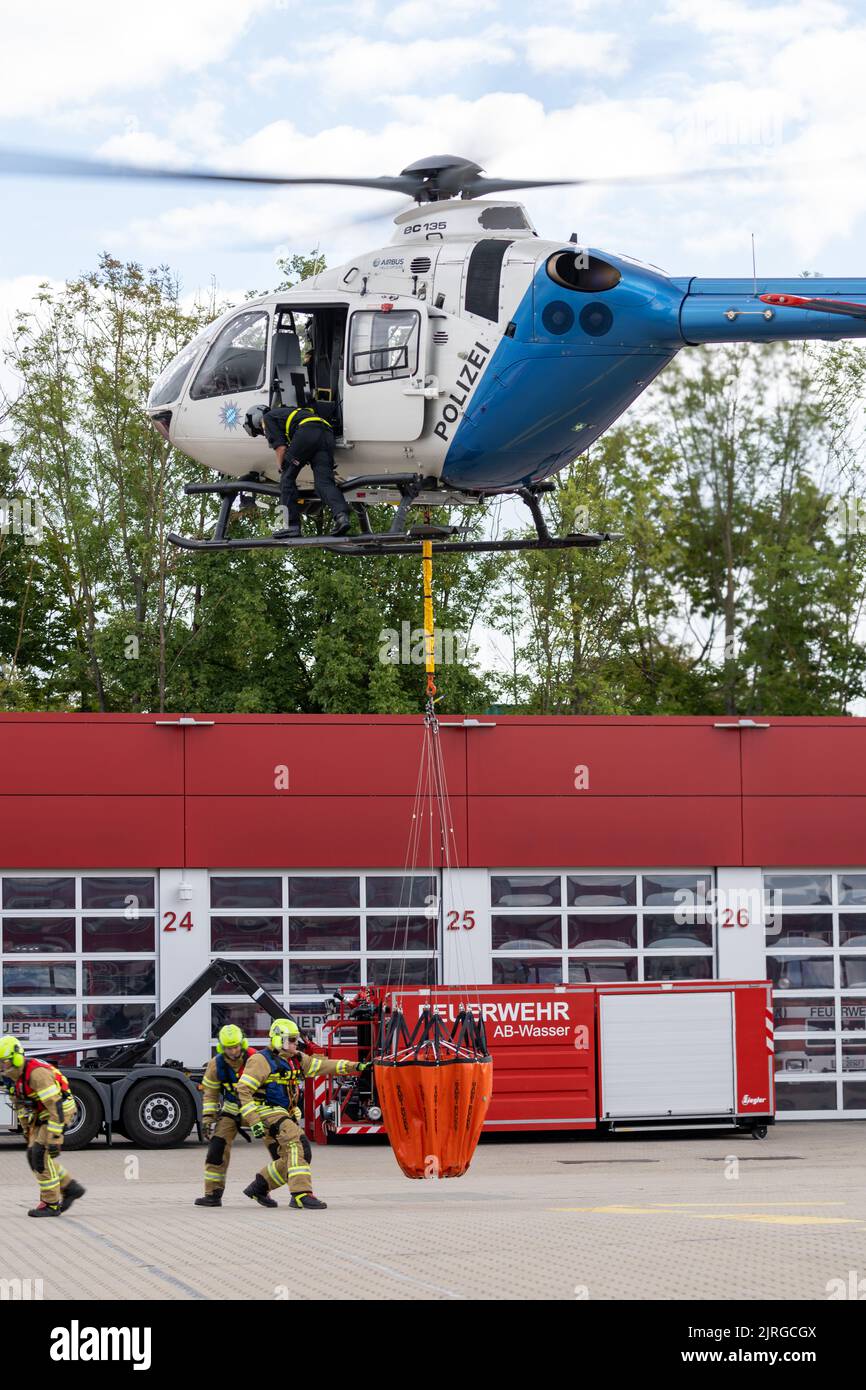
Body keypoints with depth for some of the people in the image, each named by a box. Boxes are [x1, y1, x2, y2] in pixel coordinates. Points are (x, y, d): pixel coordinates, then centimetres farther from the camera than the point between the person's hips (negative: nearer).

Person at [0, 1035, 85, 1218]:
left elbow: (56, 1106, -31)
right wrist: (26, 1129, 20)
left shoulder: (36, 1073, -30)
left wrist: (54, 1138, -31)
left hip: (58, 1115, -9)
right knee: (34, 1156, 6)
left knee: (41, 1156, -14)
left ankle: (51, 1204, -6)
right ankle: (70, 1188, 18)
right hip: (41, 1117, 9)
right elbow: (19, 1104, 17)